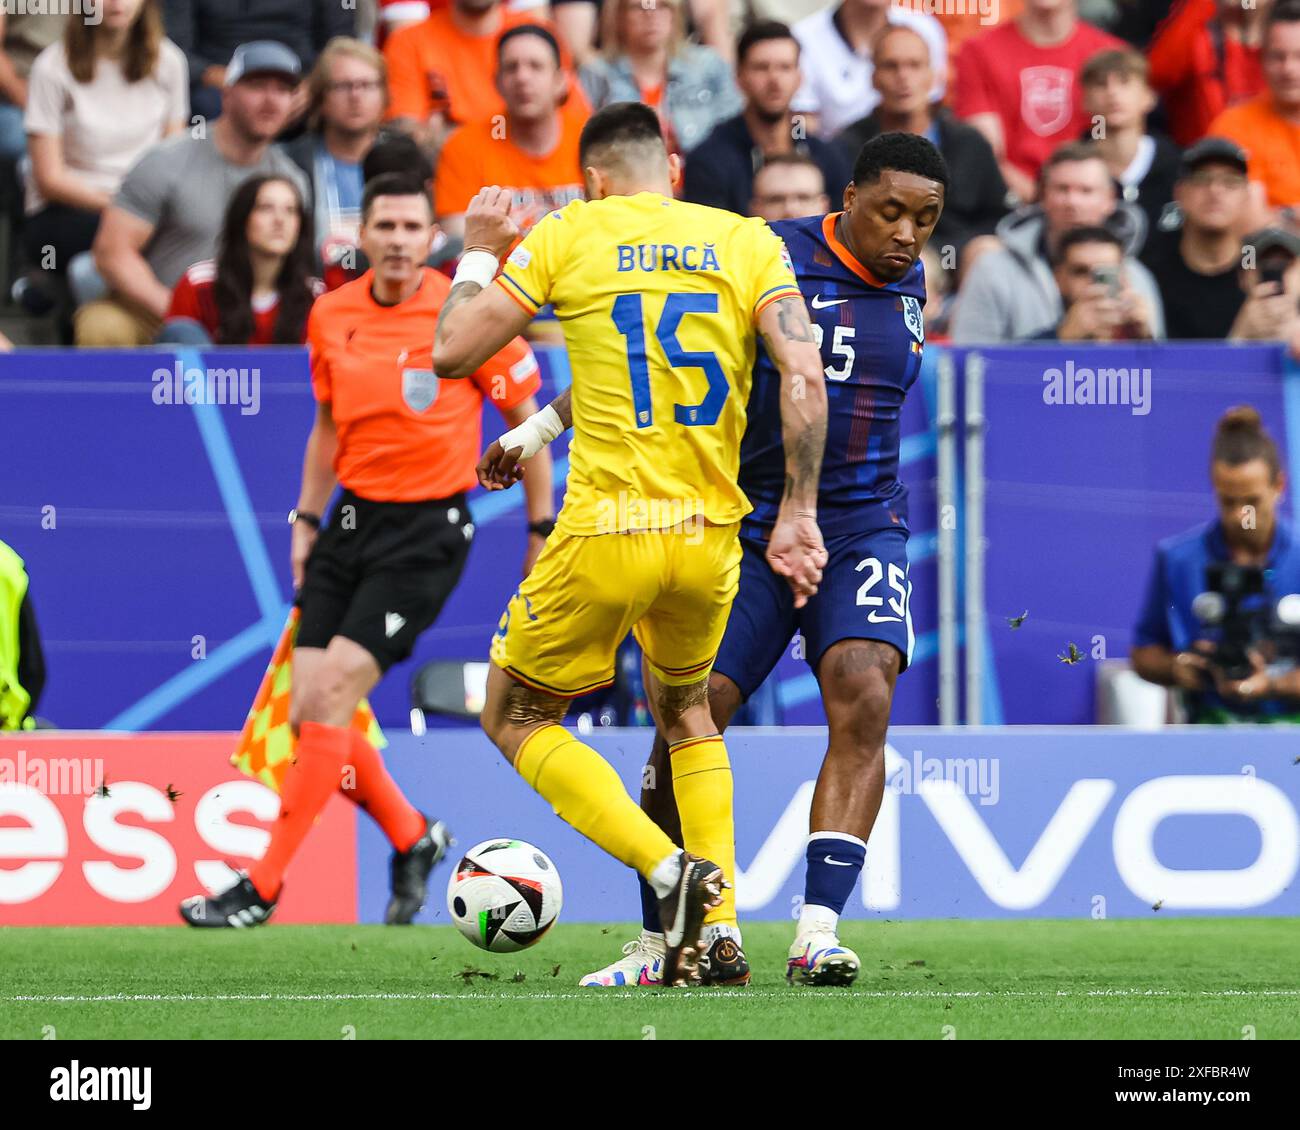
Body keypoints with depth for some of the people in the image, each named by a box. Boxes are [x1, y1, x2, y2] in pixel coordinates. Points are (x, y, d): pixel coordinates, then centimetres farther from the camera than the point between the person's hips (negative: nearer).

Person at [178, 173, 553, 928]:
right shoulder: (333, 316, 5)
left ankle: (263, 889, -9)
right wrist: (308, 518, 14)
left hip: (427, 531, -6)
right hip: (352, 519, 6)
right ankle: (413, 837, 24)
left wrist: (542, 533, -1)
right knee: (310, 713, -1)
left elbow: (527, 421, -1)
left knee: (329, 703, -15)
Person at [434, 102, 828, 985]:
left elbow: (453, 352, 0)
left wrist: (481, 253, 17)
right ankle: (721, 928, 18)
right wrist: (799, 512, 0)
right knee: (685, 711, 29)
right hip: (711, 532, 4)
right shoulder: (748, 241, 5)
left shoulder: (567, 236, 0)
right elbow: (803, 378, -6)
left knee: (515, 718, 15)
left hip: (607, 532, -4)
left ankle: (670, 870, -6)